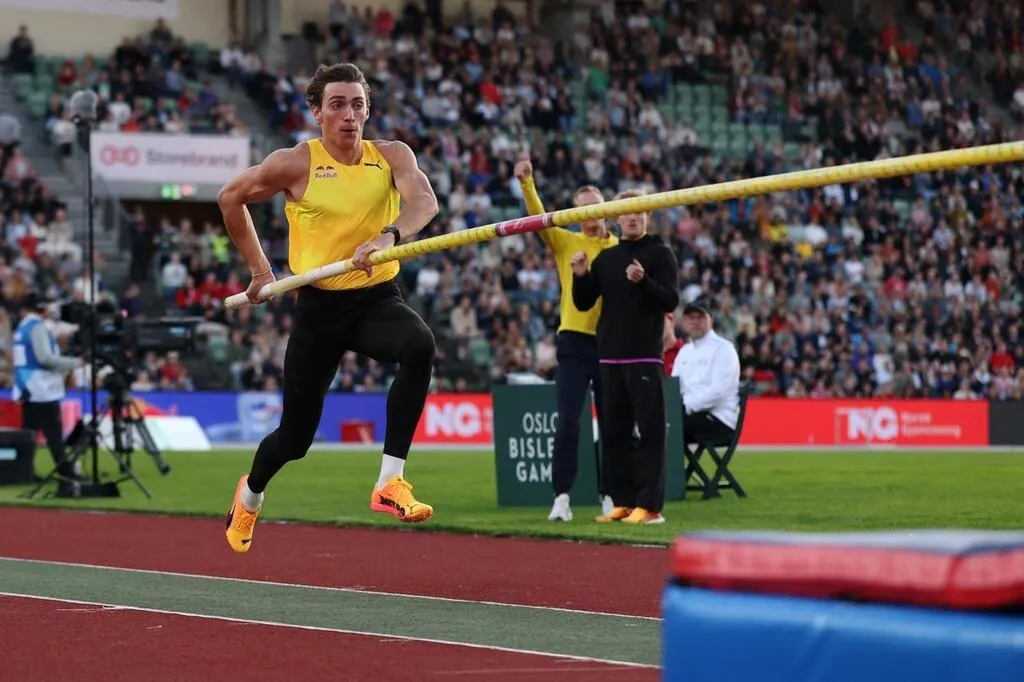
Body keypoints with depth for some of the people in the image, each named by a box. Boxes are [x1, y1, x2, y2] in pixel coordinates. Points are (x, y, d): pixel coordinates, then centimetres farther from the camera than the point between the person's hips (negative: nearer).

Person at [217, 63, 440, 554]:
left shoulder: (391, 156, -2)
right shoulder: (297, 163, -6)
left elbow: (424, 200, -22)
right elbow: (231, 198, 8)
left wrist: (389, 235, -42)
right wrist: (259, 269, 8)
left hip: (378, 298, 1)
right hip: (320, 305, -1)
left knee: (419, 345, -35)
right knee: (295, 437, 7)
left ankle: (390, 483, -31)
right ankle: (250, 495, 44)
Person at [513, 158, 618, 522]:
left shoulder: (619, 248, 7)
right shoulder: (566, 242, 5)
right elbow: (539, 218, -11)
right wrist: (527, 184, -25)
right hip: (574, 341, -1)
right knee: (567, 423, -8)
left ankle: (609, 496, 14)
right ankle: (562, 497, -6)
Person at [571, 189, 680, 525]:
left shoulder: (660, 254, 1)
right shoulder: (606, 257, 15)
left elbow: (671, 300, -8)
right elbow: (583, 303, 15)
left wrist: (643, 281, -24)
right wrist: (580, 276, -4)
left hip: (644, 358, -6)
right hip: (610, 356, 6)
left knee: (650, 430, -7)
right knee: (614, 431, 7)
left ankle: (649, 505, -9)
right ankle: (623, 501, 13)